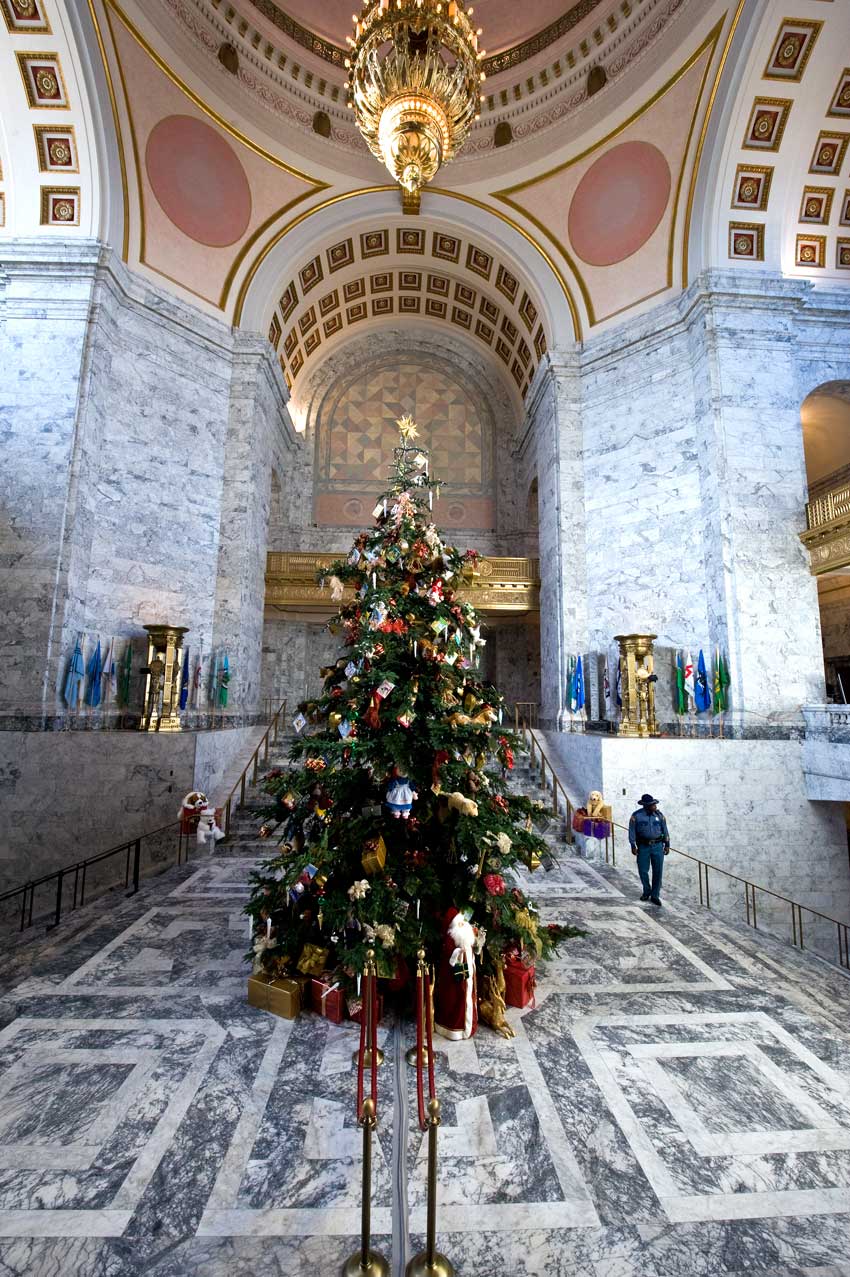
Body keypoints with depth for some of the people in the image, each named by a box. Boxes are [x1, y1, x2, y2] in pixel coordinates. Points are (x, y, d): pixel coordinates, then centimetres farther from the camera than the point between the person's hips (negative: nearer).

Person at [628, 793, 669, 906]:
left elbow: (664, 830, 9)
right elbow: (632, 831, -4)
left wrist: (667, 844, 8)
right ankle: (647, 892, 28)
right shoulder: (636, 815, -8)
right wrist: (633, 846, -6)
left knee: (658, 871, 2)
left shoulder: (659, 815, 0)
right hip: (643, 846, -2)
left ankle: (655, 895, 15)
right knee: (643, 871, 5)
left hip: (657, 846, 2)